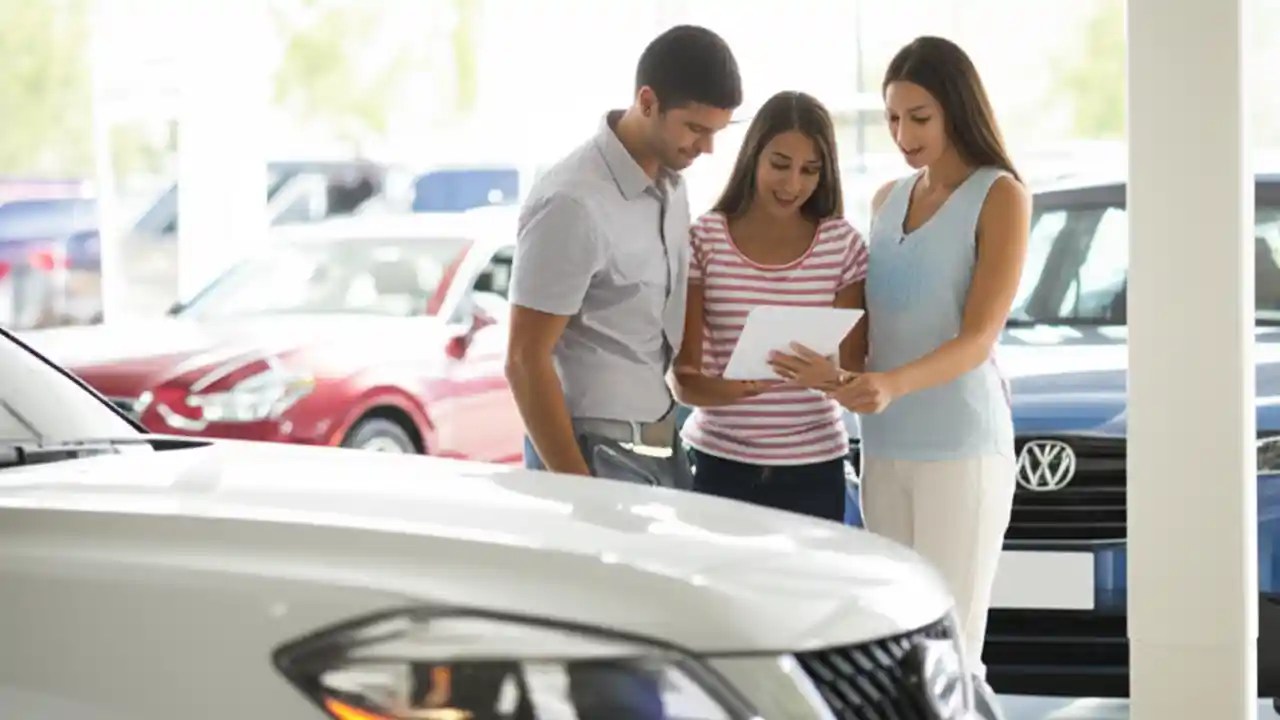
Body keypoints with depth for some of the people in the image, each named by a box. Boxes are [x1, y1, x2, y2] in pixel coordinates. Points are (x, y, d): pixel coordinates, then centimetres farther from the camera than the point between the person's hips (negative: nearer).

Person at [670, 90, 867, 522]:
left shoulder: (843, 245, -1)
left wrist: (827, 376, -24)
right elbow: (684, 379, -5)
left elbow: (854, 374, -1)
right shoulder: (704, 240, -4)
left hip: (813, 468, 1)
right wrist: (732, 389, -27)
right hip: (719, 463, -1)